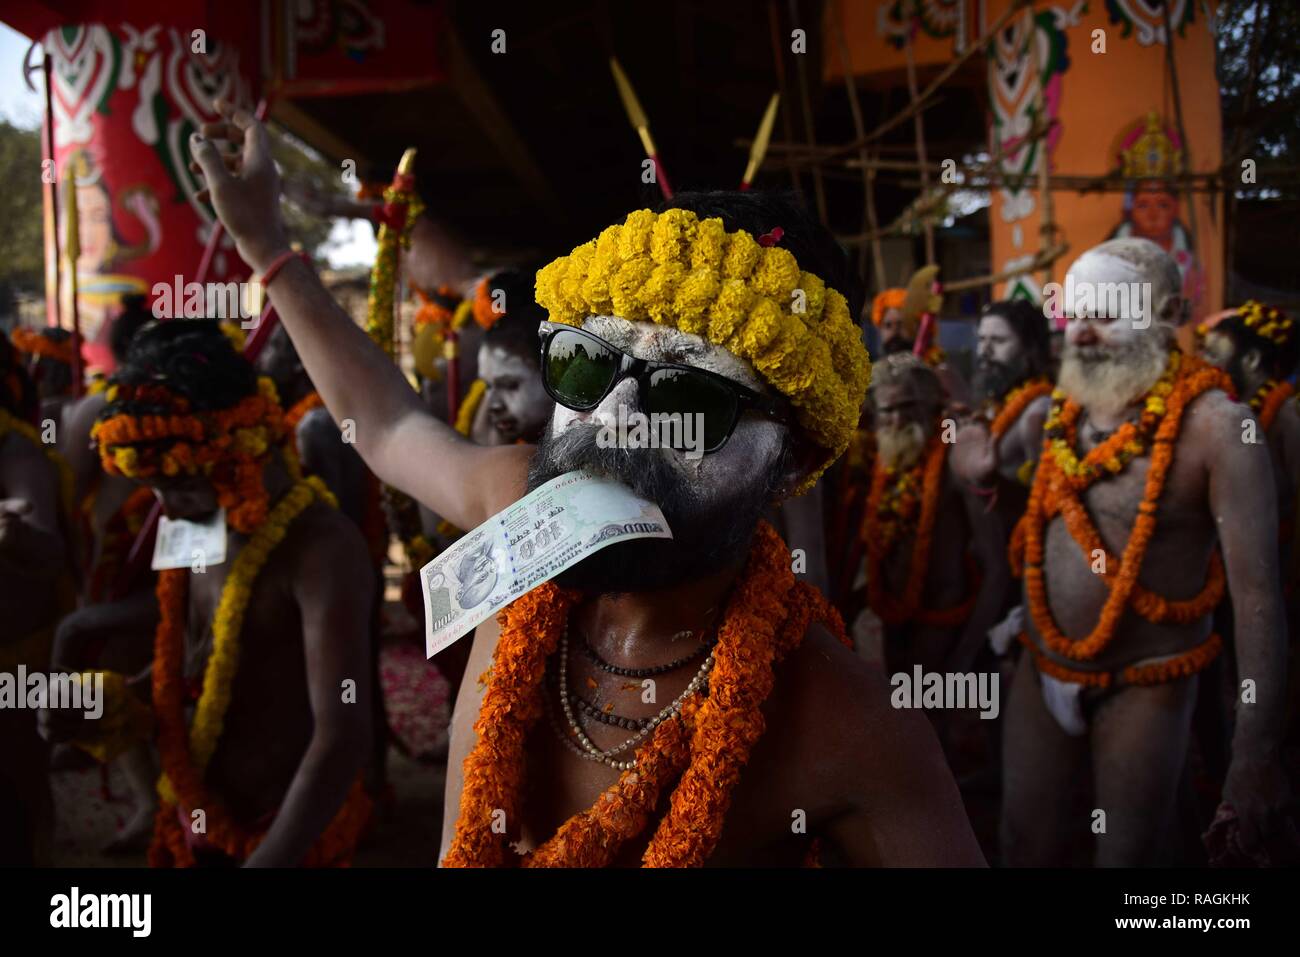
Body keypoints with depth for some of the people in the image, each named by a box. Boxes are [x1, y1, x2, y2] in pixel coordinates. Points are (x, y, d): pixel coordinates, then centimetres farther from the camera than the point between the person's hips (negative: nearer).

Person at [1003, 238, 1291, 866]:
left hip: (1142, 687, -4)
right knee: (1025, 849, 14)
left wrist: (1255, 757, -22)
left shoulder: (1213, 423, -17)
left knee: (1125, 854, 12)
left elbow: (1257, 593, -20)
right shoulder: (1062, 411, 1)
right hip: (1041, 673, 5)